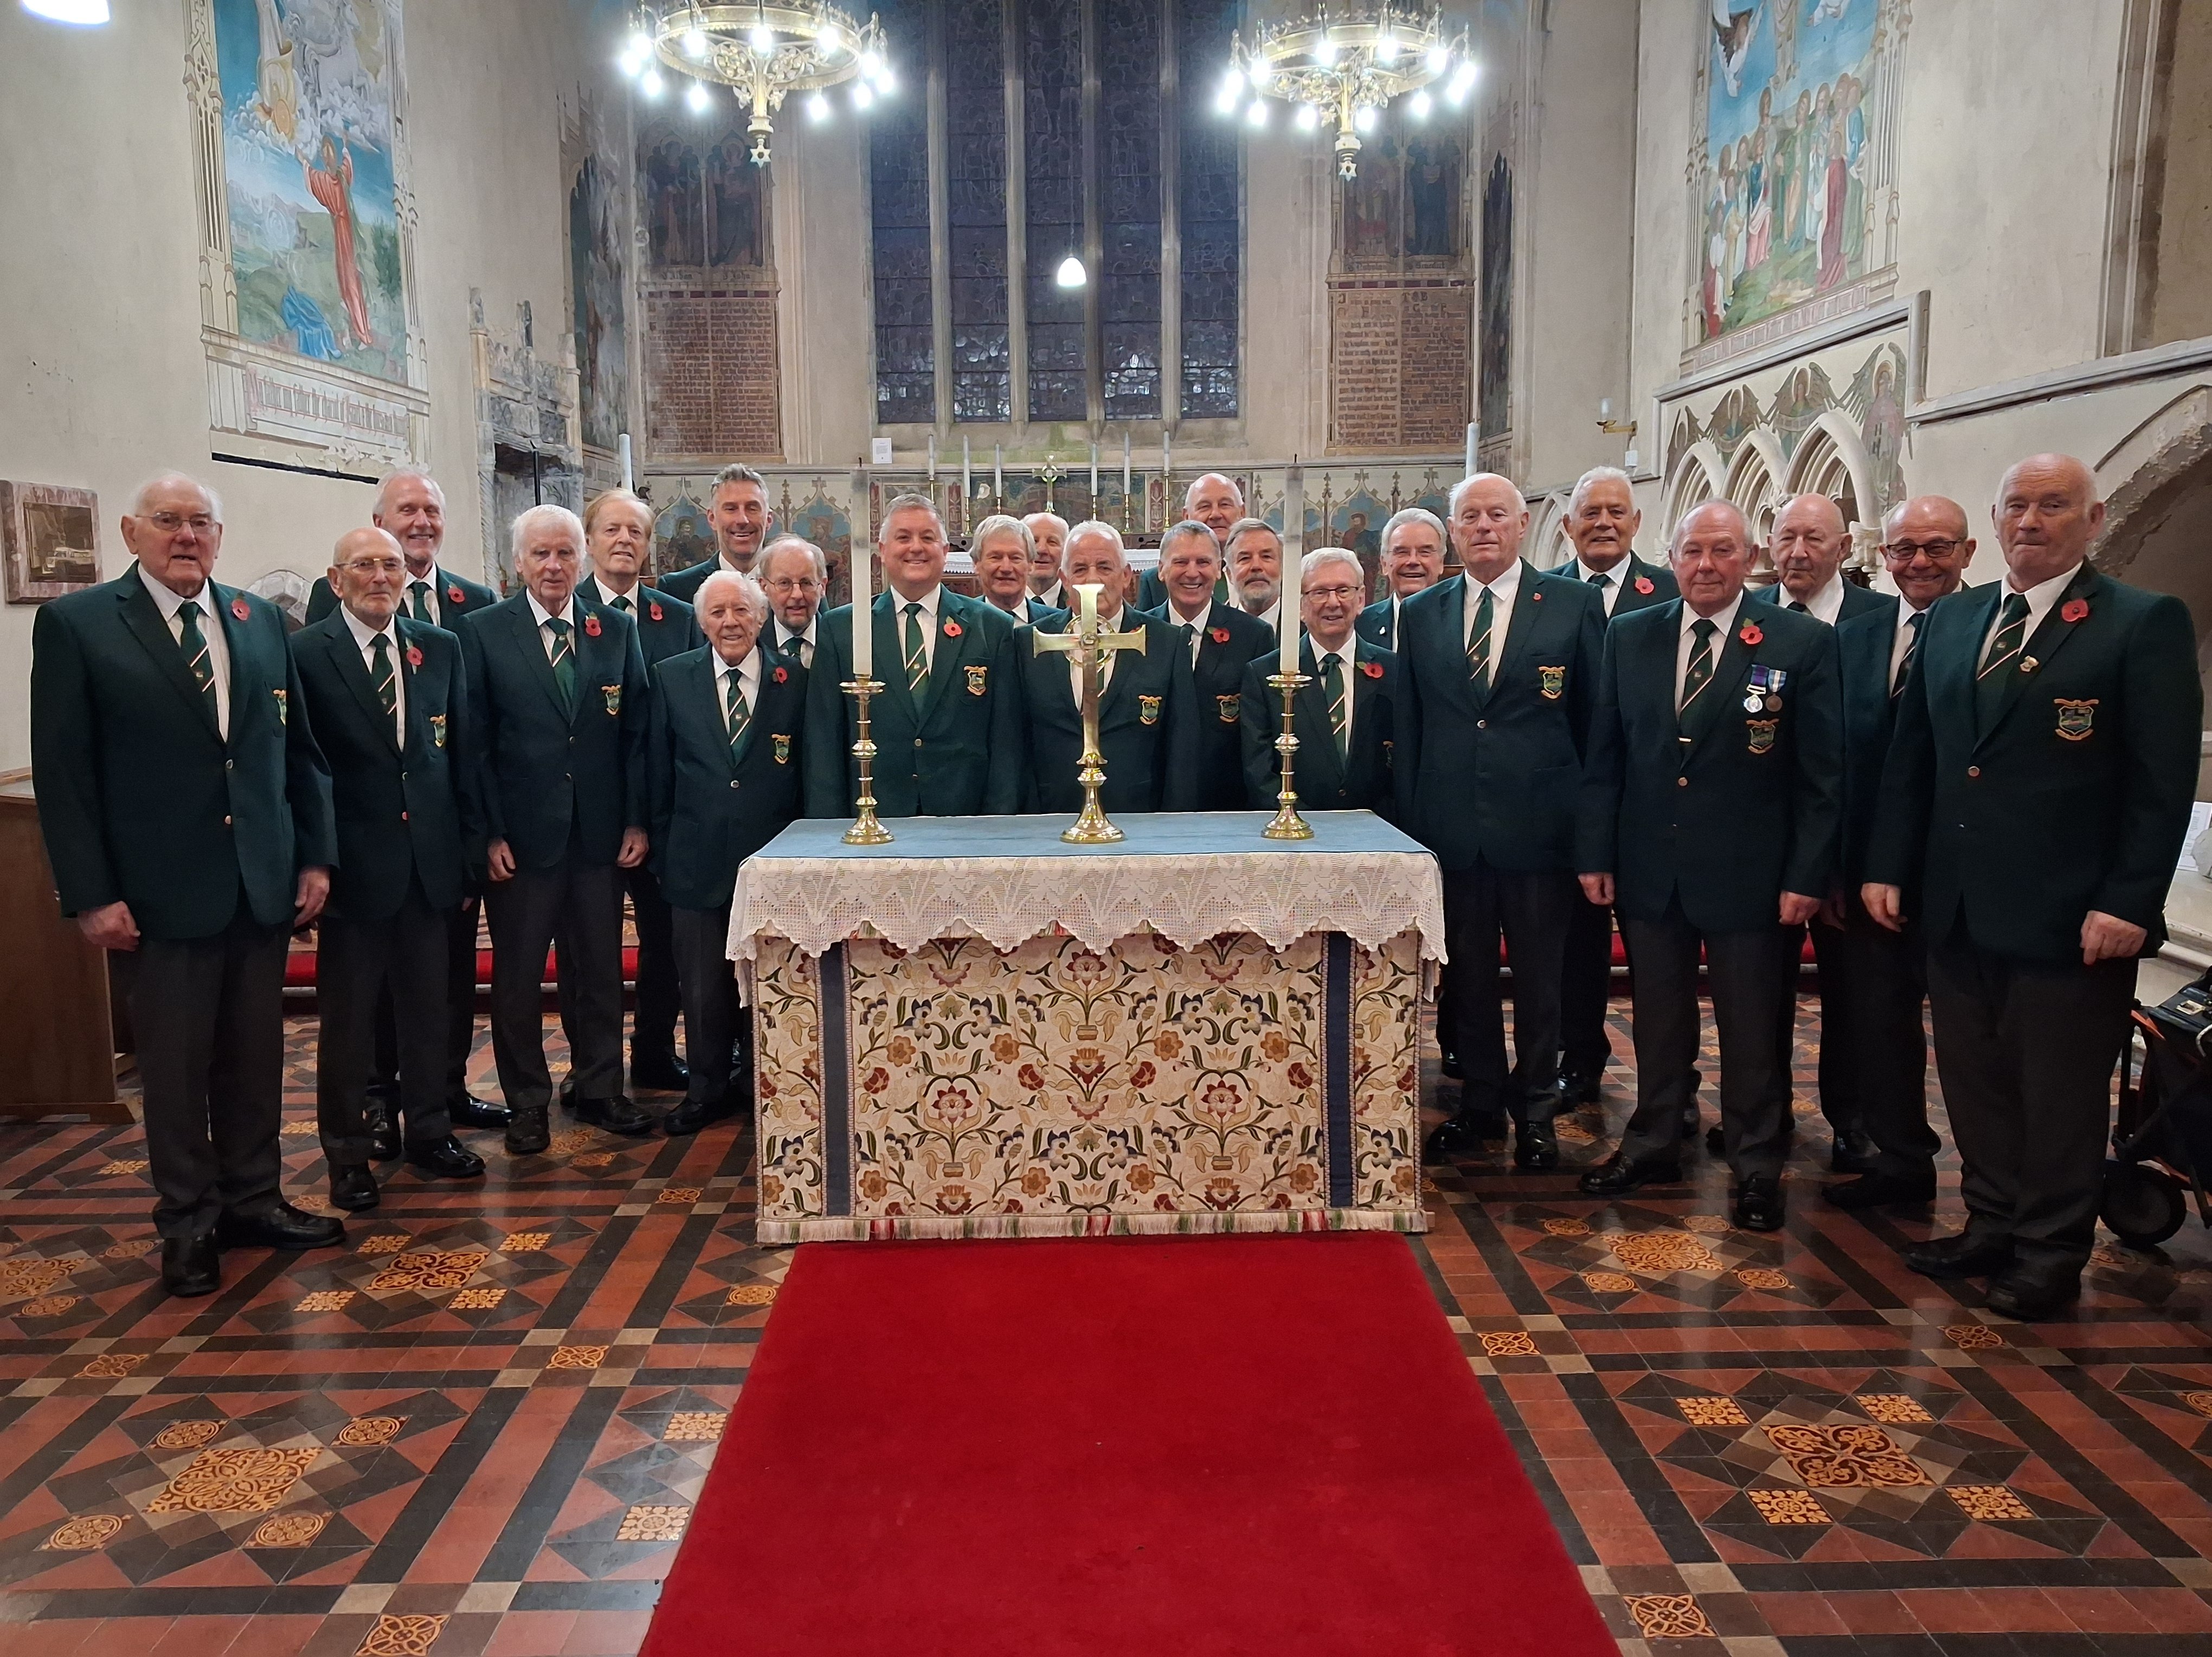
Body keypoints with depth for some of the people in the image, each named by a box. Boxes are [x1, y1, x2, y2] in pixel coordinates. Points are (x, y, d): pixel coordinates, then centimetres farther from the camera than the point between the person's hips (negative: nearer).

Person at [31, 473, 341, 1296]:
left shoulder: (260, 620, 8)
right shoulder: (75, 625, -4)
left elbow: (300, 747, 10)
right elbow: (62, 772, -6)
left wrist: (316, 855, 5)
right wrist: (90, 895, -10)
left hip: (265, 886, 4)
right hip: (162, 892, -4)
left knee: (257, 1055, 13)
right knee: (175, 1065, 8)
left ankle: (253, 1199, 28)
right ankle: (188, 1222, 23)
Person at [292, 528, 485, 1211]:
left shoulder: (441, 648, 6)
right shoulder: (303, 654, -7)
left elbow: (461, 753, 8)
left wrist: (466, 847, 6)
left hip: (430, 859, 4)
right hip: (353, 864, -4)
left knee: (428, 1007, 14)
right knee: (347, 1018, 8)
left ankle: (429, 1133, 29)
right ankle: (347, 1152, 23)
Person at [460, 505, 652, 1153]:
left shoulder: (618, 630, 6)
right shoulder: (483, 632, -2)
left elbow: (636, 733, 6)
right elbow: (475, 741, -5)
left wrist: (636, 821, 0)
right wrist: (490, 833, -10)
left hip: (600, 833, 3)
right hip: (520, 833, -2)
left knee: (600, 970, 12)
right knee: (517, 975, 8)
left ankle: (601, 1089, 26)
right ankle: (527, 1102, 22)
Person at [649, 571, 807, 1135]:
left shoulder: (794, 679, 0)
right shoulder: (672, 678, 3)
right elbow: (658, 774, 6)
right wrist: (663, 849, 5)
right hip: (699, 859, 1)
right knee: (702, 985, 9)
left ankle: (761, 1084, 28)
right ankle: (709, 1089, 25)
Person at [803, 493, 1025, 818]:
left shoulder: (994, 628, 5)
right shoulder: (840, 629, 6)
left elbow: (1006, 741, 2)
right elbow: (824, 742, 4)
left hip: (964, 824, 0)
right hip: (872, 823, 0)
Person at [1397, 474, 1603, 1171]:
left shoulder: (1572, 603, 1)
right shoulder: (1420, 614, 8)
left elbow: (1595, 718, 2)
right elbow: (1409, 728, 8)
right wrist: (1410, 820, 4)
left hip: (1537, 822, -2)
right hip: (1450, 825, 2)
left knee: (1539, 976, 8)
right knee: (1467, 976, 12)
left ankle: (1535, 1111, 24)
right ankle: (1479, 1100, 28)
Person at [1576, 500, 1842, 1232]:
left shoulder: (1803, 643, -5)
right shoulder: (1629, 636, 4)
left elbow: (1822, 772, -6)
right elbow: (1604, 756, 5)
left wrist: (1807, 875, -10)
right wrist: (1596, 853, 2)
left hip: (1748, 875, -3)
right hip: (1649, 869, 3)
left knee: (1751, 1029, 10)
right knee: (1659, 1018, 16)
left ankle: (1756, 1166, 25)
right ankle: (1654, 1144, 32)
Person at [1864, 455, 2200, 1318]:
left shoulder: (2147, 623, -6)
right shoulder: (1951, 620, 11)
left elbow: (2164, 782, -10)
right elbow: (1911, 755, 12)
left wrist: (2127, 902, -16)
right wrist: (1887, 865, 6)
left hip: (2069, 915, -5)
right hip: (1957, 908, 5)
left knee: (2060, 1094, 8)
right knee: (1976, 1083, 15)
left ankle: (2051, 1253, 24)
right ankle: (1992, 1225, 31)